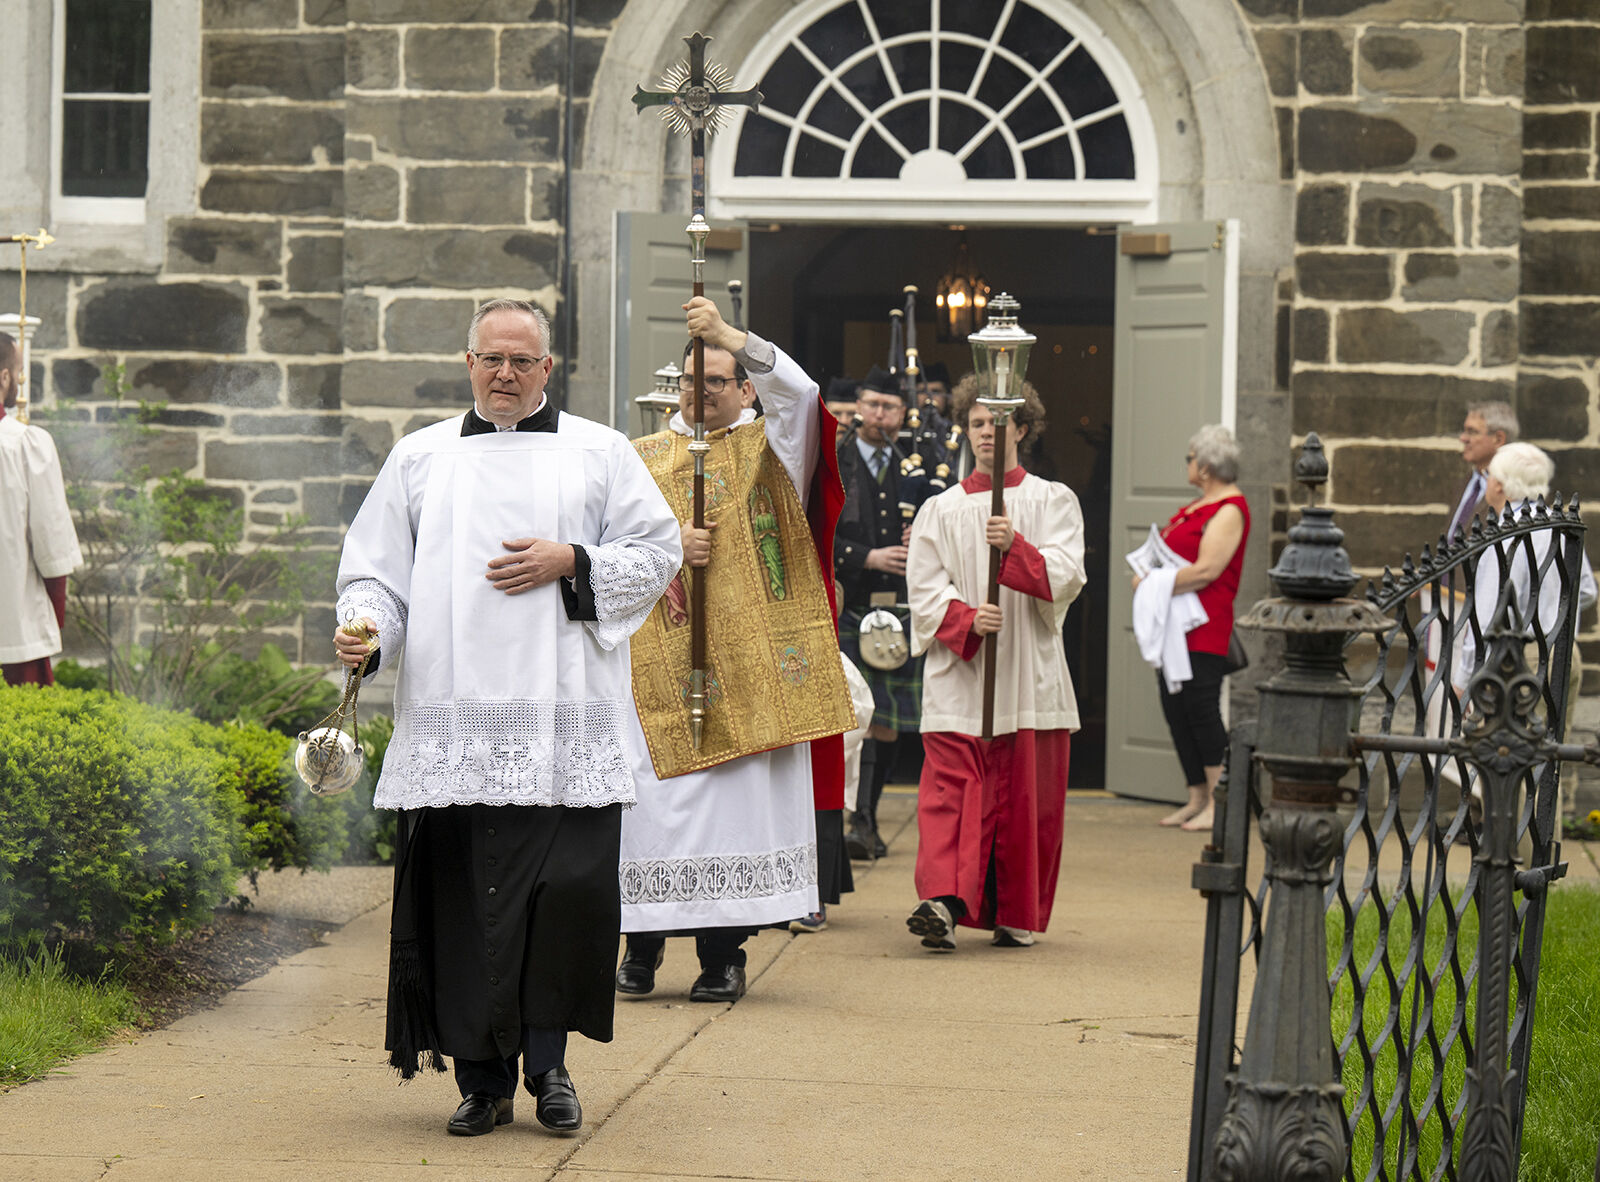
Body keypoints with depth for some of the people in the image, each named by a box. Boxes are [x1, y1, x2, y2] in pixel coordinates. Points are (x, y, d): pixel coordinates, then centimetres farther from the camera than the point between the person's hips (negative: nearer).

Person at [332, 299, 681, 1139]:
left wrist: (573, 564, -5)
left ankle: (547, 1060, 6)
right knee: (464, 899, -2)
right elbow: (377, 565, 12)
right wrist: (365, 627, -8)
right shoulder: (420, 457, 15)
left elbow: (658, 552, 10)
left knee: (569, 888, -10)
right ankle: (483, 1079, 7)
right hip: (453, 720, 1)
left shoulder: (598, 453, 12)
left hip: (563, 723, -1)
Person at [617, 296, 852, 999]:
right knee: (652, 791, -4)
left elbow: (798, 392, -11)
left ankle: (723, 952, 1)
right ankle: (644, 941, 7)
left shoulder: (769, 448, 9)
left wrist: (731, 335, -24)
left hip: (747, 660, -1)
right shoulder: (643, 457, 16)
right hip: (658, 661, 1)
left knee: (741, 792, -4)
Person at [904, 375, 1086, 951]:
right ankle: (943, 901, -23)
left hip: (1029, 674, 0)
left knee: (1026, 796, 2)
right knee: (950, 787, -12)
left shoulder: (1053, 501, 9)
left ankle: (1018, 915, 11)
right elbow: (924, 587, 3)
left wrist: (1016, 546, -21)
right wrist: (967, 619, -16)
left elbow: (1066, 576, -4)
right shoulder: (941, 510, 11)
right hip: (957, 675, 0)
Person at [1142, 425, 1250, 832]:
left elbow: (1206, 570, -19)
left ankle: (1217, 803, -7)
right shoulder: (1197, 506, 19)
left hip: (1204, 630, -10)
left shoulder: (1229, 509, -11)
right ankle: (1196, 800, 15)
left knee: (1201, 709, -10)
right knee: (1175, 709, 9)